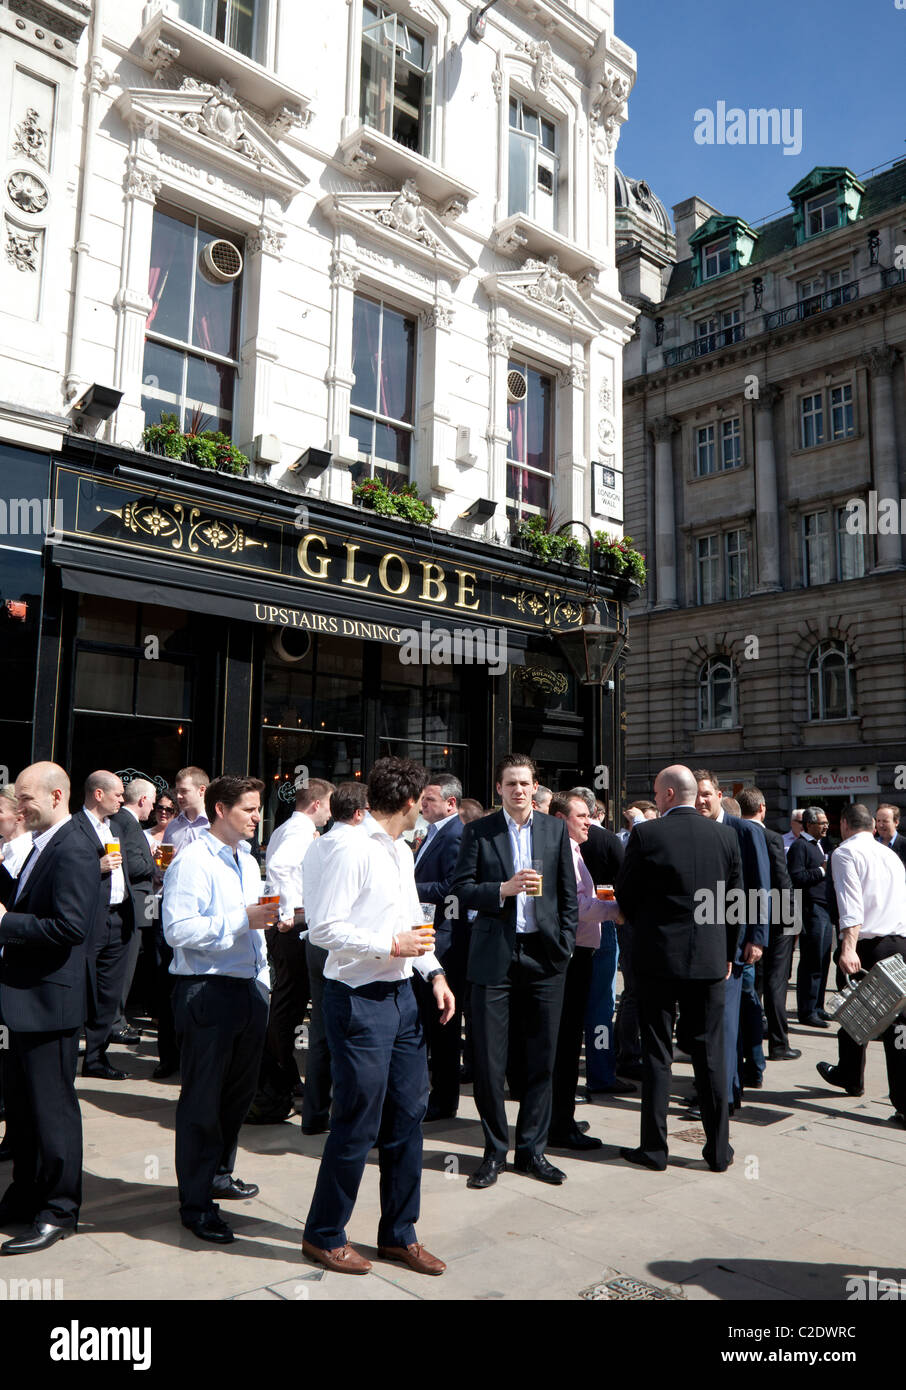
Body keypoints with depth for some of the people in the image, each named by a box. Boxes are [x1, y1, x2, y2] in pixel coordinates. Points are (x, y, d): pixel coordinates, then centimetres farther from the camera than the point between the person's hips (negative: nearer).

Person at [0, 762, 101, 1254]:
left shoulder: (73, 850, -19)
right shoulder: (43, 845, 13)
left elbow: (70, 927, -27)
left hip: (50, 998, -10)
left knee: (51, 1106, 3)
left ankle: (59, 1210, 17)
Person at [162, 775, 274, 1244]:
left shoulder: (247, 861, 16)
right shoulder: (193, 861, -13)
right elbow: (178, 929, -22)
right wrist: (242, 918, -24)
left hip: (248, 989, 9)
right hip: (206, 991, -8)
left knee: (239, 1089, 18)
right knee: (202, 1099, 1)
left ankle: (218, 1174, 37)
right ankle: (196, 1203, 13)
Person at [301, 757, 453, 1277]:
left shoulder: (402, 852, 15)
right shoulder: (349, 848, -14)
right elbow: (324, 928, -19)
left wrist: (434, 971, 9)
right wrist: (391, 945, -17)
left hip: (402, 995, 9)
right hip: (359, 999, -8)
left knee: (407, 1116, 13)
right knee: (358, 1123, 2)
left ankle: (398, 1233, 30)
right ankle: (323, 1235, 23)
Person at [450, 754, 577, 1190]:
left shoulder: (555, 829, 8)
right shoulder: (478, 831, 3)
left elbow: (569, 893, 11)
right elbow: (460, 889, -2)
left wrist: (565, 943, 4)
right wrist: (504, 889, -16)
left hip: (544, 957, 2)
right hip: (494, 955, -1)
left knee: (540, 1060, 8)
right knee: (488, 1060, 3)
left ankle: (531, 1150, 22)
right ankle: (495, 1151, 19)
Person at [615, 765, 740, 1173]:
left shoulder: (645, 834, -11)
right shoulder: (725, 835, 0)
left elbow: (625, 895, -4)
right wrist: (727, 952, 16)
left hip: (657, 956, -3)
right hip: (710, 958, 3)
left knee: (657, 1052, 7)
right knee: (711, 1053, 11)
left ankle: (654, 1148, 13)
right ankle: (718, 1150, 18)